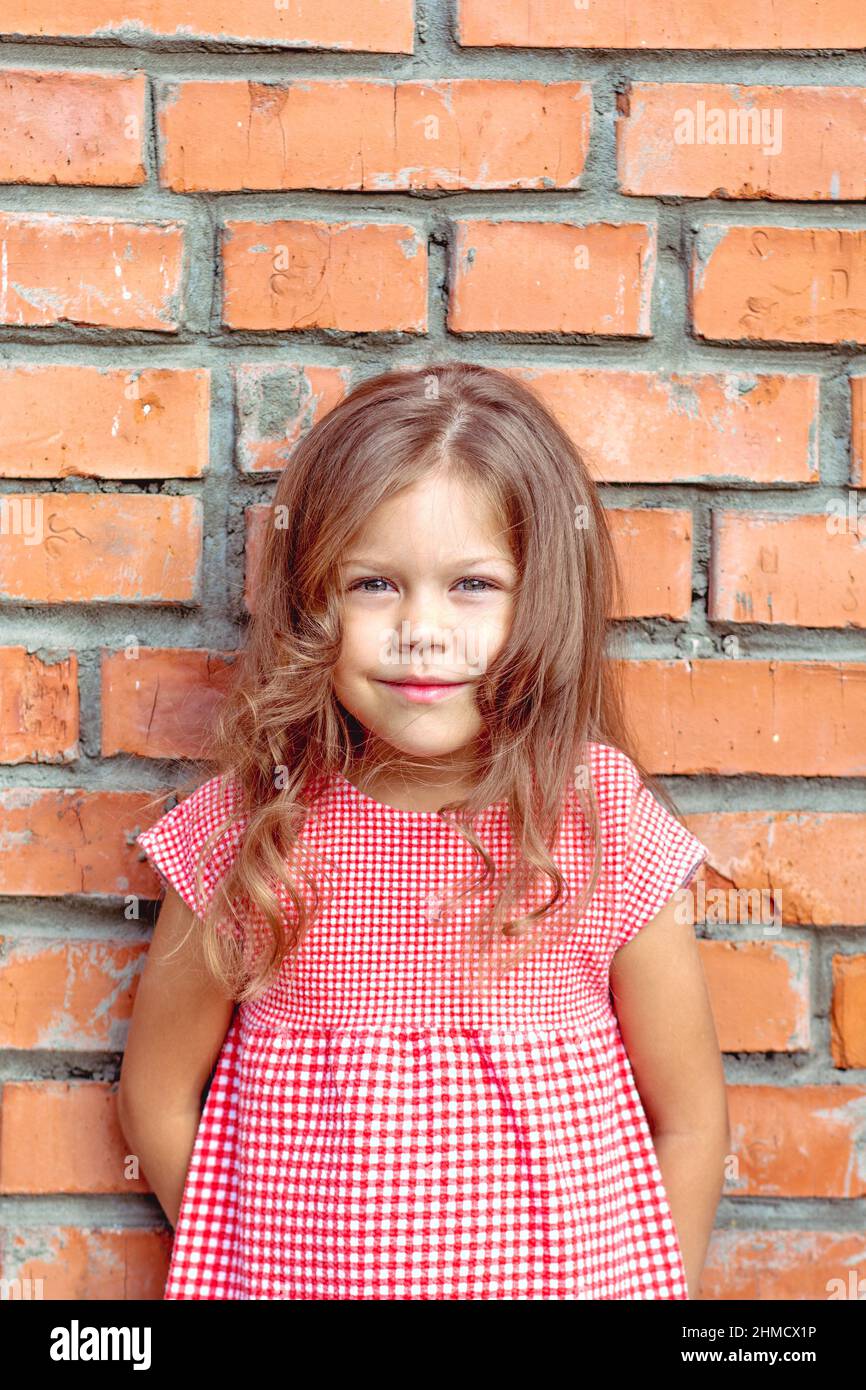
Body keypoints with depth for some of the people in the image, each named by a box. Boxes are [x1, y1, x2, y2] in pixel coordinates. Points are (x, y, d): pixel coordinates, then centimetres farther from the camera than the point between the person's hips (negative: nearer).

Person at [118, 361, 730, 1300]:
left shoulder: (606, 821, -13)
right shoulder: (248, 828, -13)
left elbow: (689, 1124, -4)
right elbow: (157, 1099, -1)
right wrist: (244, 1267, -4)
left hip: (570, 1269, 0)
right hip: (295, 1273, 1)